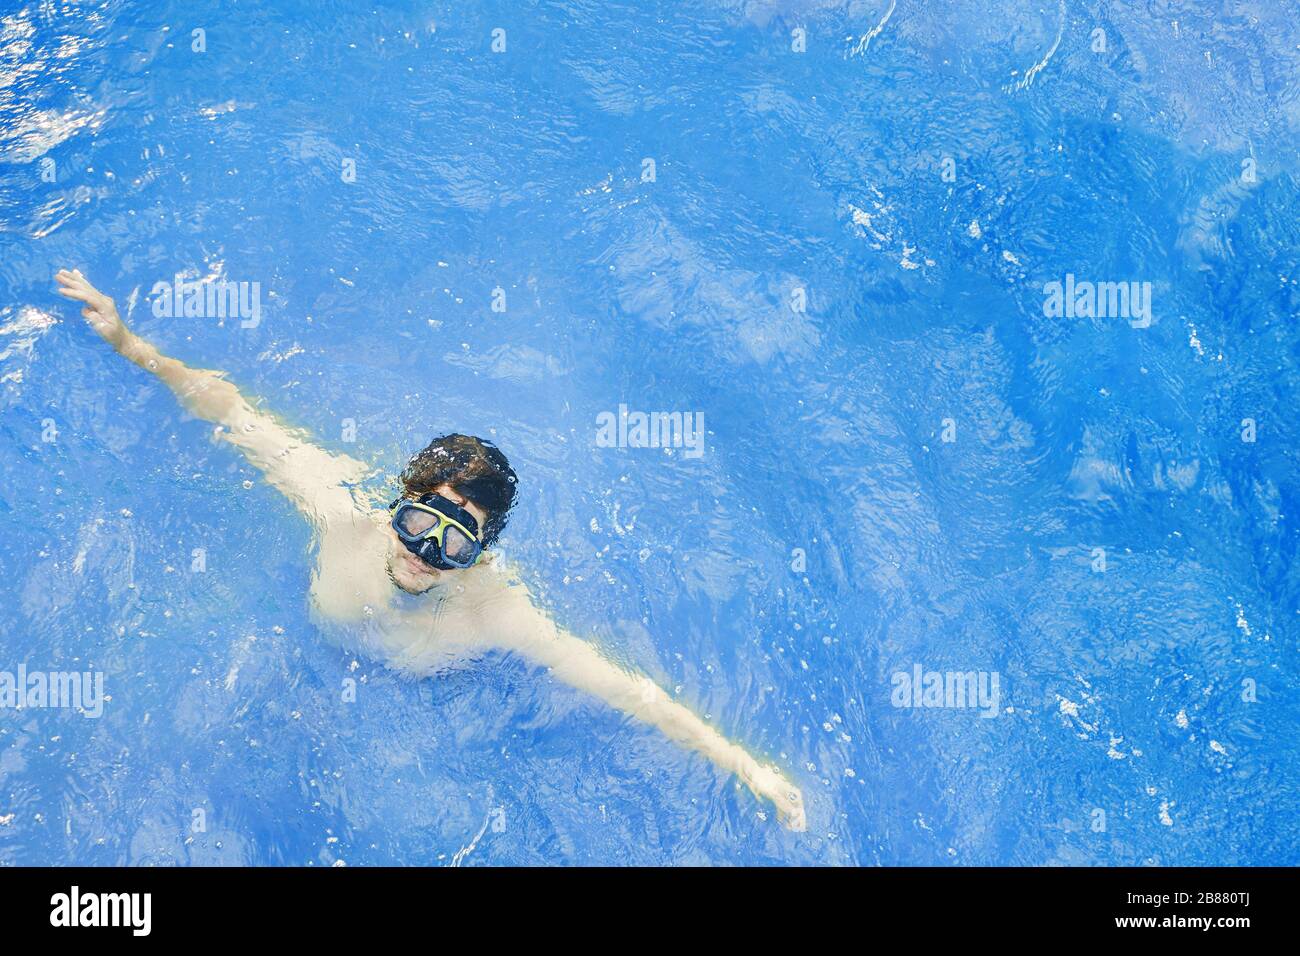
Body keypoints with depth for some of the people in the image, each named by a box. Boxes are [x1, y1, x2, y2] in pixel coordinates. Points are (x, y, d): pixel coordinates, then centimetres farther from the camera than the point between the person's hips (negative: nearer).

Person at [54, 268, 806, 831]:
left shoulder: (496, 612, -45)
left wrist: (745, 766, -49)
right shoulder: (348, 516, -40)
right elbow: (238, 416, -30)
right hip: (328, 639, 1)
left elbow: (629, 691, -45)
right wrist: (131, 345, -30)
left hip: (436, 691, -1)